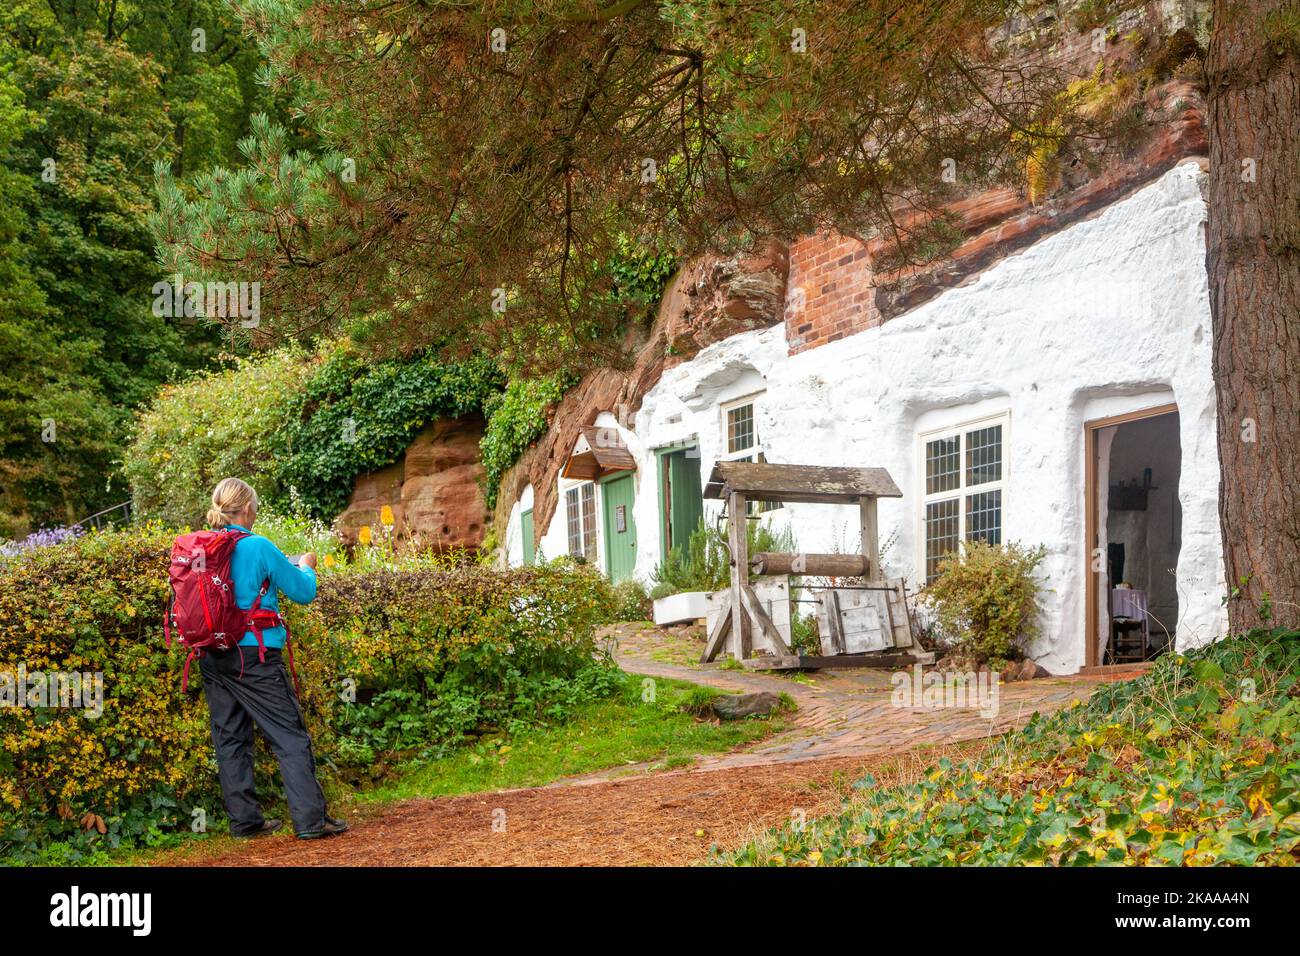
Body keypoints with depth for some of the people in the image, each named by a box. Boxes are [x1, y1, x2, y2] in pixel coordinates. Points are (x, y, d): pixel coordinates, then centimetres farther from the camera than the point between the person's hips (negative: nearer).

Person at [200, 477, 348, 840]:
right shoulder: (258, 547, -11)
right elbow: (303, 592, -3)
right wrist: (306, 567, 18)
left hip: (212, 657, 6)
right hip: (254, 656, -6)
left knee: (230, 738, 12)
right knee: (290, 736, -1)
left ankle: (245, 820, 18)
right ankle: (310, 819, -2)